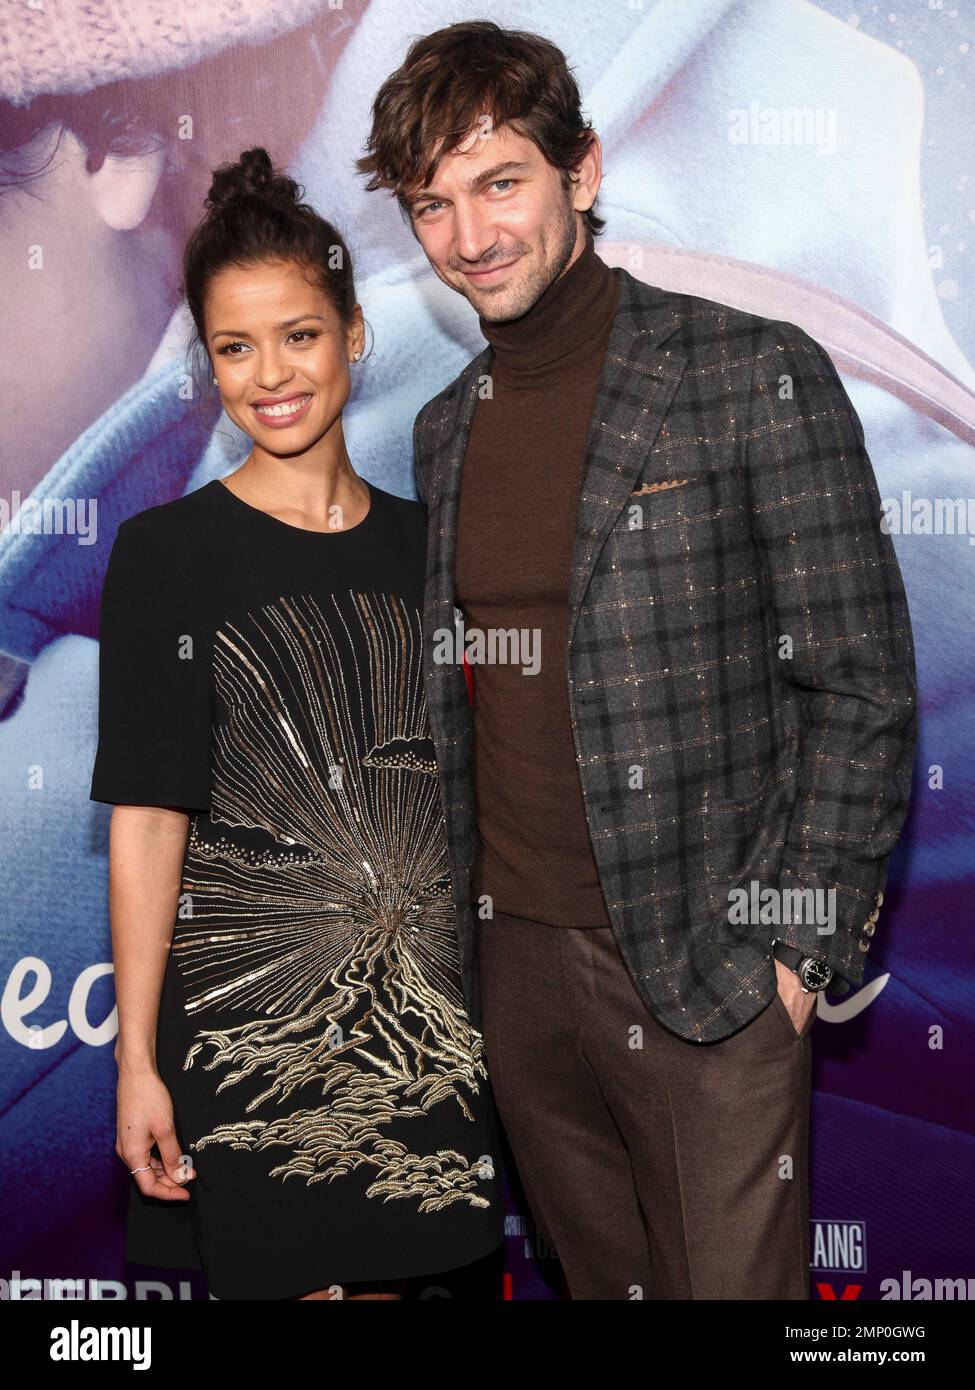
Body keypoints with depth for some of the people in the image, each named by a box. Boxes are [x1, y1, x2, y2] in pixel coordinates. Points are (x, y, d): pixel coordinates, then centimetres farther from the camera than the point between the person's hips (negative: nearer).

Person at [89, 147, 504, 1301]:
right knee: (281, 1274, 5)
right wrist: (137, 1062, -11)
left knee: (388, 1267, 13)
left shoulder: (421, 545, 7)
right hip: (247, 1019, -4)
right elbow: (147, 820, -9)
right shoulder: (165, 554, -6)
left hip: (424, 1017, 4)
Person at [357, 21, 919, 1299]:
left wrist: (796, 945, -12)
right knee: (602, 1276, 18)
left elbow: (863, 691, -9)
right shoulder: (446, 428, 10)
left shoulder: (758, 377, -8)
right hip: (513, 957, 5)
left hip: (707, 975, -5)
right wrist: (456, 922, 11)